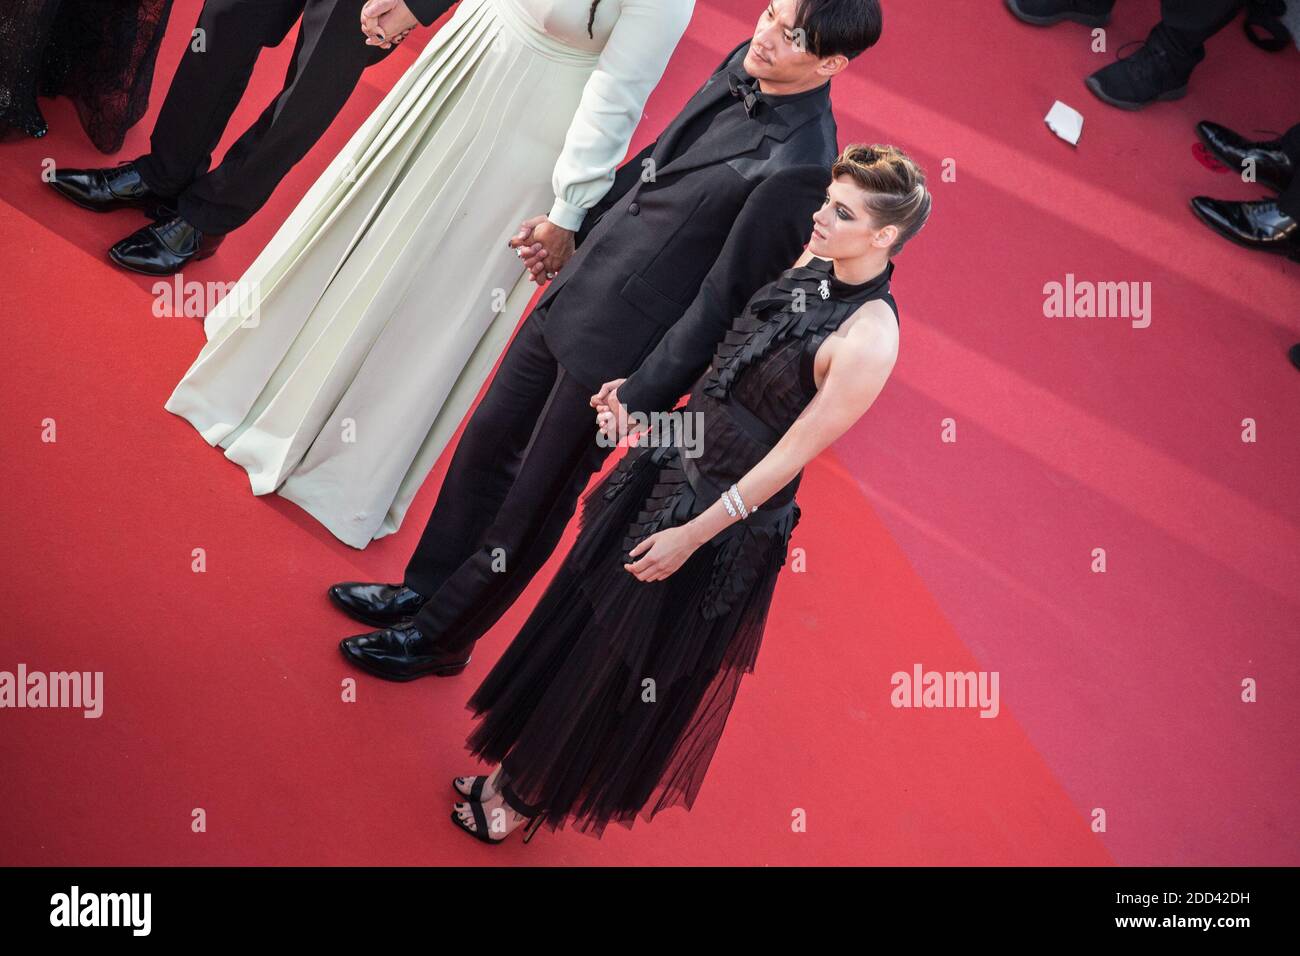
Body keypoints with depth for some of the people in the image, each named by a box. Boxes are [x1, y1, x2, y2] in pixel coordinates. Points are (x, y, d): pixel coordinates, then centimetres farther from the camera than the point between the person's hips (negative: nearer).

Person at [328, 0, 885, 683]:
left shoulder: (801, 164, -27)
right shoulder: (743, 65, -2)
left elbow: (725, 297, -22)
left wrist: (641, 396, -18)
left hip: (615, 356, -8)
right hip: (571, 295, 8)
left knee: (531, 508, 10)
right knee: (486, 444, 21)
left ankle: (440, 640, 32)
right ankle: (423, 589, 42)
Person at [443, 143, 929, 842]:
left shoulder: (869, 337, -25)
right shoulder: (810, 263, -3)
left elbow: (792, 453, -22)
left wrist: (692, 535, -17)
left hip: (726, 520, -7)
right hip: (670, 461, 8)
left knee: (624, 662, 11)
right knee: (579, 619, 19)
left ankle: (528, 793, 34)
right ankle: (517, 768, 40)